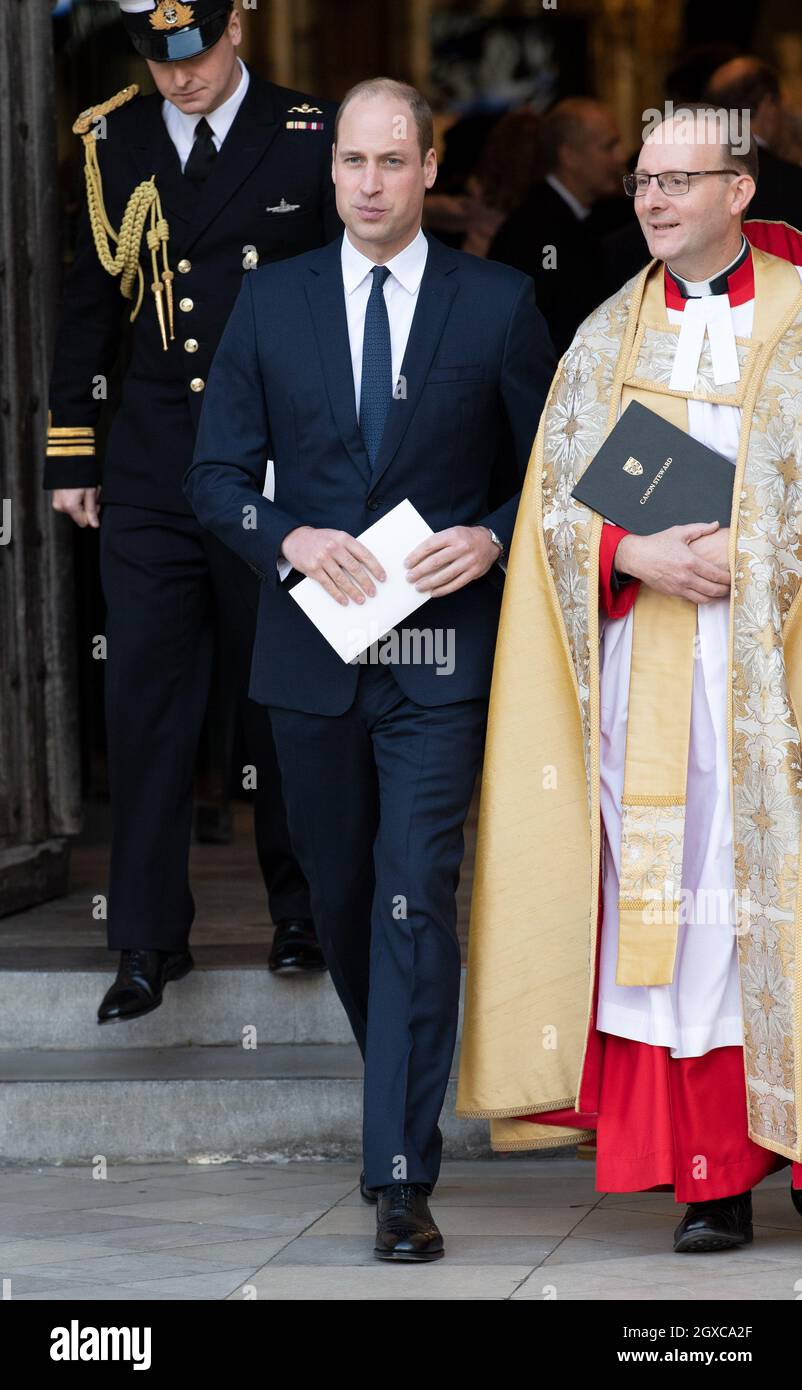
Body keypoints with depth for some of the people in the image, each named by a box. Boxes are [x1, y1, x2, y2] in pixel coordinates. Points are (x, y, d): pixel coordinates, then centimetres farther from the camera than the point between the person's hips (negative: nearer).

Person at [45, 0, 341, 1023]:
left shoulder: (310, 139, -1)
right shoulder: (114, 143, 7)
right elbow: (89, 304, 13)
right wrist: (71, 454, 10)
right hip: (151, 469, 2)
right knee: (147, 696, -1)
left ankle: (300, 907, 23)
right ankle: (149, 939, 3)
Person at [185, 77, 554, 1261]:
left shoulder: (498, 305, 1)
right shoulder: (271, 303, 6)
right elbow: (217, 477, 7)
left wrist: (492, 539, -12)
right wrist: (293, 540, -11)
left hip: (440, 656, -3)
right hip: (311, 652, 3)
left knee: (416, 902, -12)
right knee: (340, 899, 14)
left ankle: (402, 1177, -14)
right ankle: (403, 1103, 36)